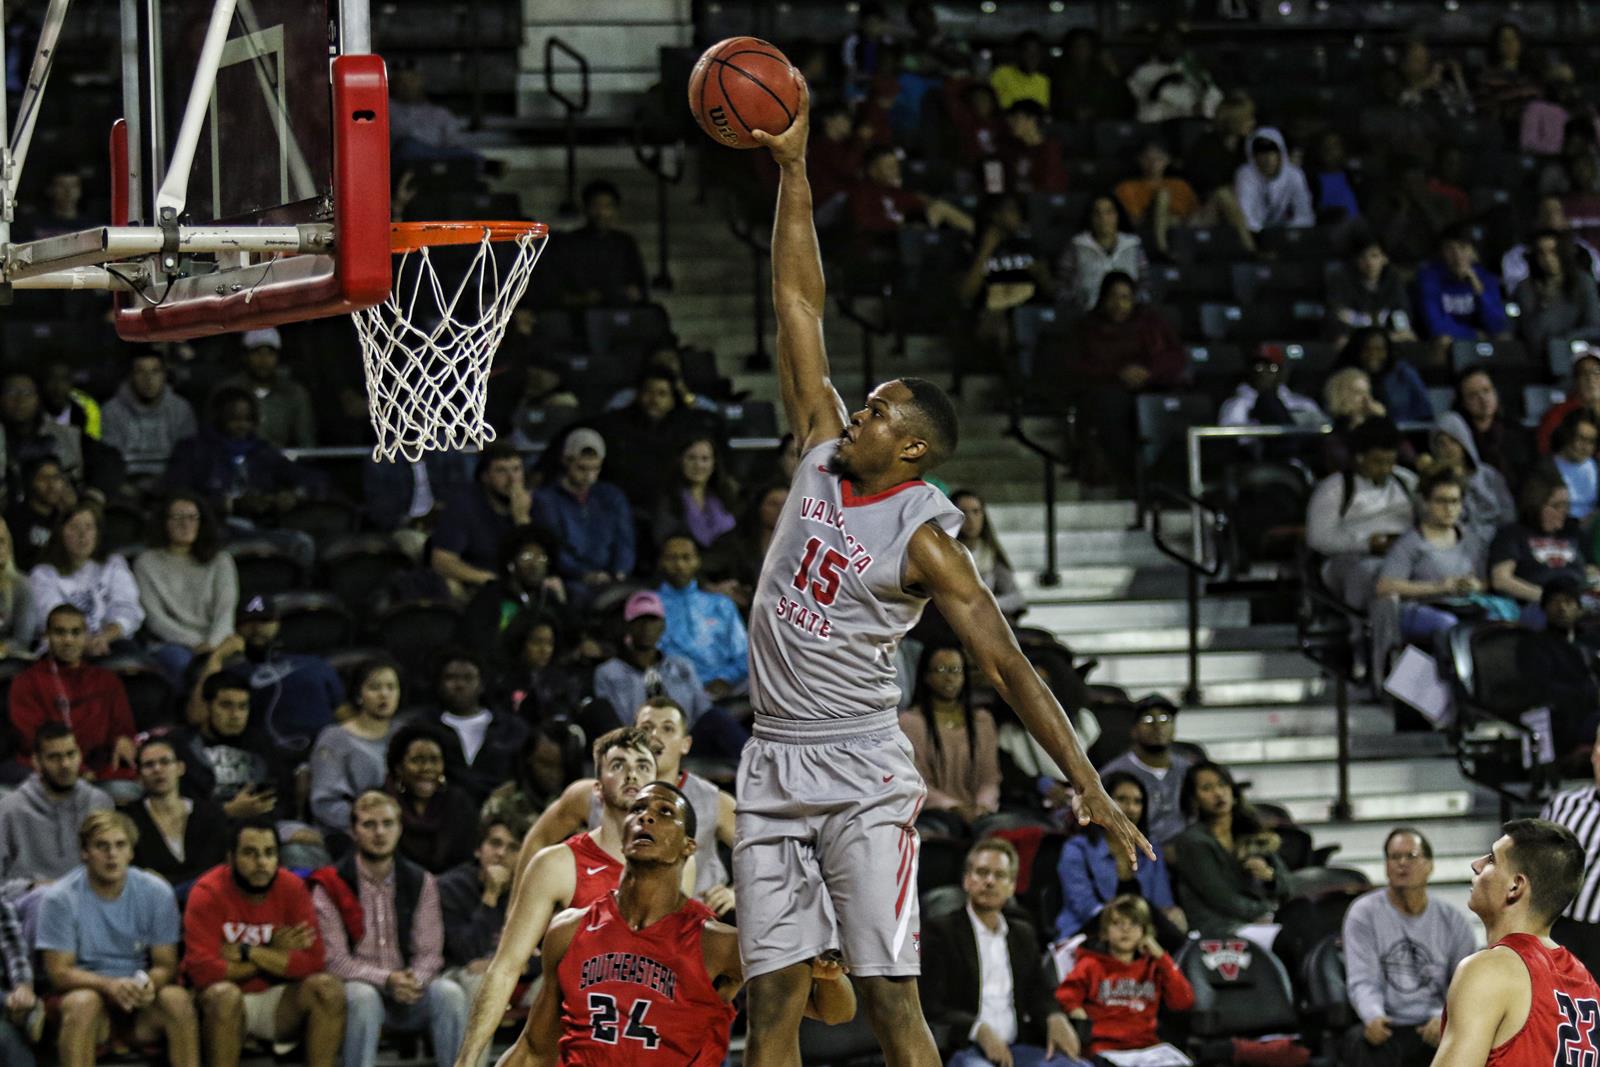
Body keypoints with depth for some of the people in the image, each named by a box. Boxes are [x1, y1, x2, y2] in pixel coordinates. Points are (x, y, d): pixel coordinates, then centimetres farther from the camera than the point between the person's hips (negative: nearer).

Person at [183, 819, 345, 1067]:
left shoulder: (292, 888, -5)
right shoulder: (207, 893, -15)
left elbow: (313, 963, -13)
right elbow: (202, 971, -25)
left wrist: (246, 952, -21)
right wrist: (274, 955, -16)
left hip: (277, 1002, 4)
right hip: (222, 1004, -4)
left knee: (328, 988, -22)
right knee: (225, 994, -36)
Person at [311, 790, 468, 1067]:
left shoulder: (420, 883, 8)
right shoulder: (330, 887, -3)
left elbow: (429, 952, 3)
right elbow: (334, 960, -11)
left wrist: (415, 979, -21)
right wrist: (386, 980, -24)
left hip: (408, 992, 3)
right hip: (359, 986, -3)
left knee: (449, 993, -26)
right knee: (363, 996, -36)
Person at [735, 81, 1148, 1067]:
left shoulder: (924, 538, -9)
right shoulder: (822, 454, 7)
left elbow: (1010, 666, -11)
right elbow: (800, 306, 7)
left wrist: (1092, 791, -17)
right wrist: (792, 170, 5)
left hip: (862, 774, -6)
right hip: (774, 765, 6)